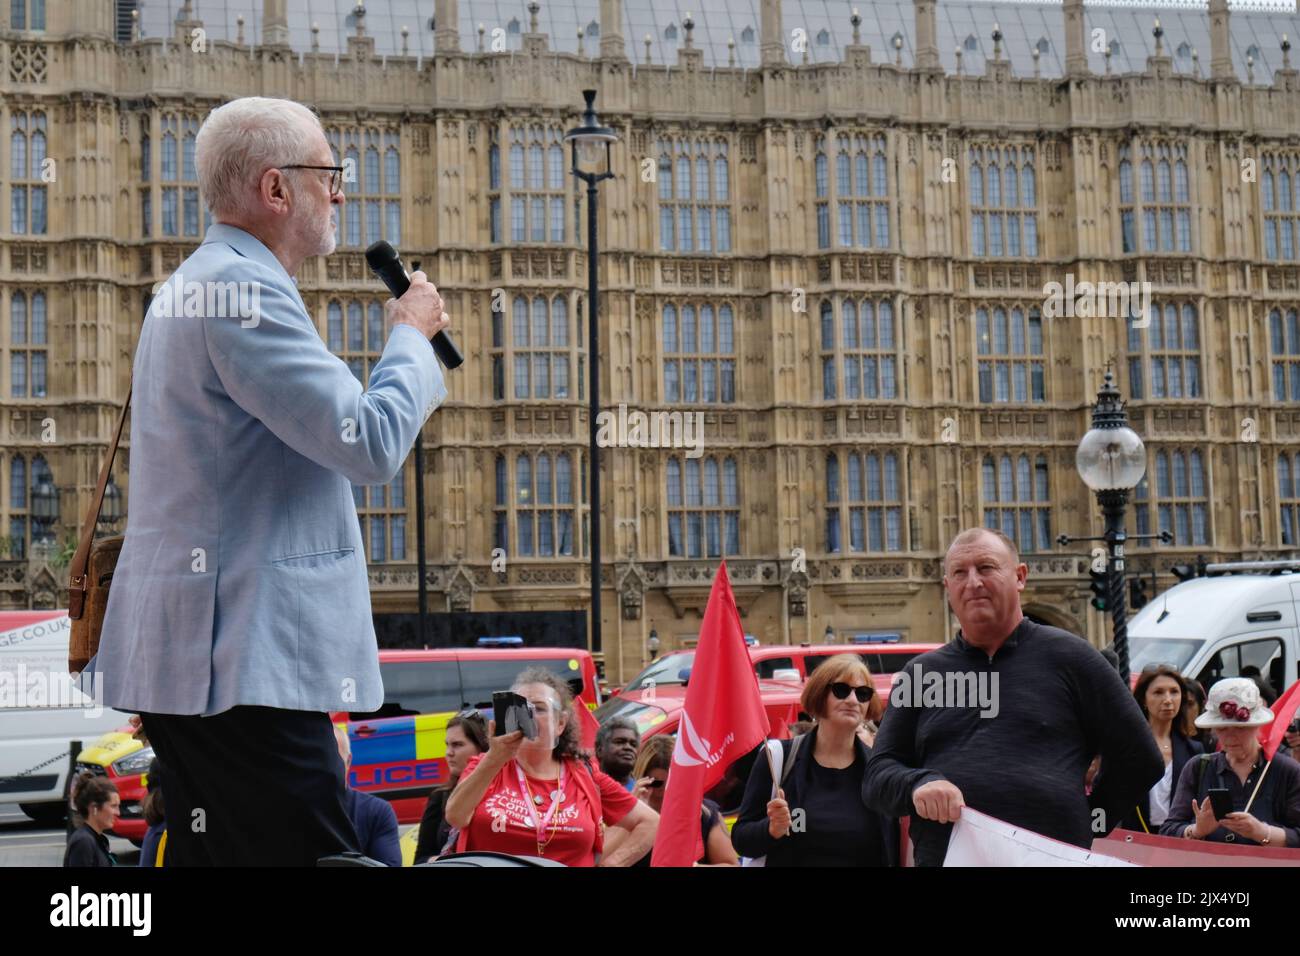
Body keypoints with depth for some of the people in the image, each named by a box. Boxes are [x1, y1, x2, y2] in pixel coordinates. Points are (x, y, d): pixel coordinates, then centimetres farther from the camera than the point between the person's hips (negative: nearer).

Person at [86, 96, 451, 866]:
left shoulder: (195, 285, 20)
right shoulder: (244, 289, -15)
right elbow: (372, 447, -20)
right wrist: (410, 334, -3)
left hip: (197, 651, 11)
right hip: (244, 658, -11)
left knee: (213, 853, 14)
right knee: (312, 852, -11)